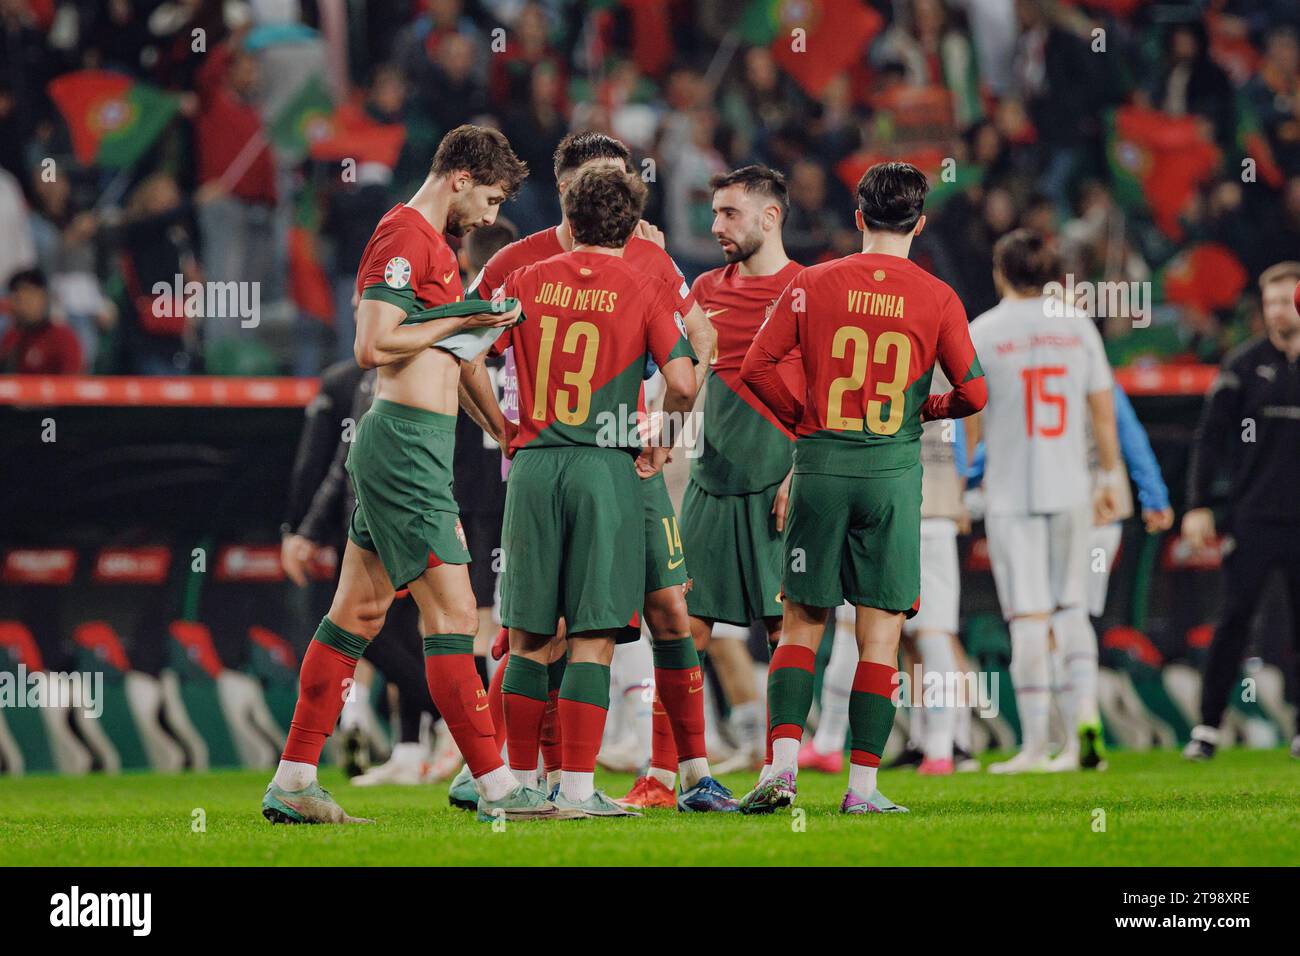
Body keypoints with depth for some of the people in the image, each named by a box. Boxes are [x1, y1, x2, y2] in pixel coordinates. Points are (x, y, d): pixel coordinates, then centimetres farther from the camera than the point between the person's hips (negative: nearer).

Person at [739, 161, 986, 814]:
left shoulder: (813, 284, 1)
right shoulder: (936, 298, -1)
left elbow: (756, 366, 0)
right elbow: (972, 393, -1)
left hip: (821, 466, 1)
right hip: (893, 472, -1)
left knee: (803, 624, 9)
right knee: (881, 631, 3)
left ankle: (783, 760, -6)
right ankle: (862, 785, 2)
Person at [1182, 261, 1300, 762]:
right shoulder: (1244, 364, 3)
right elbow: (1210, 437, 2)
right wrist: (1198, 505, -5)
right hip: (1253, 516, -2)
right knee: (1234, 620, -6)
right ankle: (1207, 727, -3)